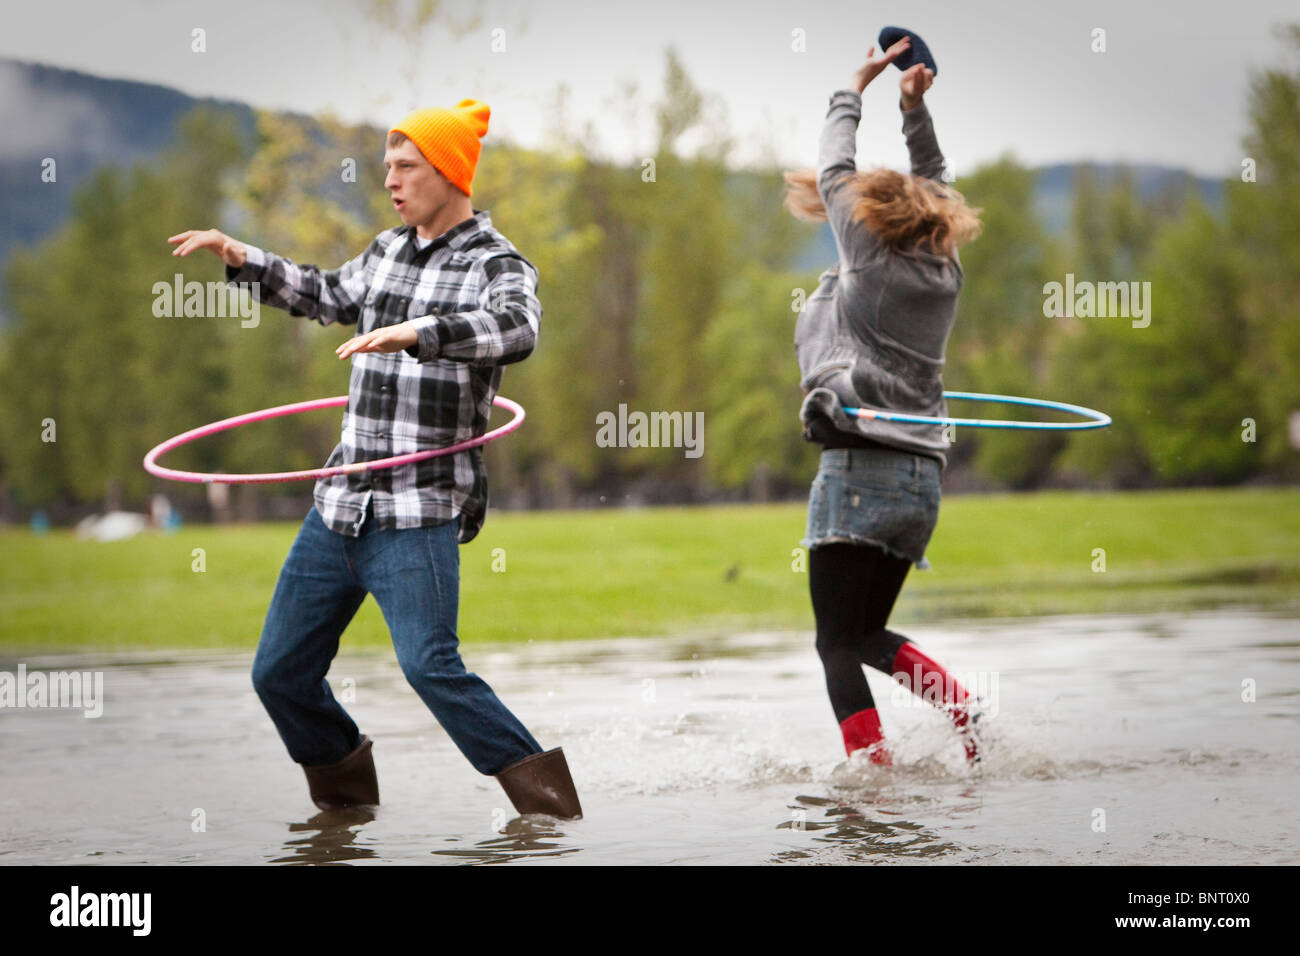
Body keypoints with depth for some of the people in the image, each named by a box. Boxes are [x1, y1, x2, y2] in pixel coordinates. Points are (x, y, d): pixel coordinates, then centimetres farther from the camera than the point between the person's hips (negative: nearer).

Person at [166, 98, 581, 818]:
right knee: (279, 673, 9)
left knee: (429, 664, -23)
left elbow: (515, 331, -30)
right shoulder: (387, 251, 15)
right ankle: (345, 786, 30)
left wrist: (416, 332, -43)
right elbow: (328, 296, 36)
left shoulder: (497, 266, -7)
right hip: (339, 507, 7)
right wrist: (243, 259, 28)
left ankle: (541, 794, -13)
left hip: (419, 514, -7)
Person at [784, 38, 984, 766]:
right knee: (867, 632, 17)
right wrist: (916, 108, 30)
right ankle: (965, 708, -1)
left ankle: (874, 770, -21)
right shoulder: (944, 271, 15)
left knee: (839, 641, -8)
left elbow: (834, 172, 14)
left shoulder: (871, 259, 0)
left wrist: (856, 89, 25)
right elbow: (935, 187, 32)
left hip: (859, 465, -7)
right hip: (922, 476, 7)